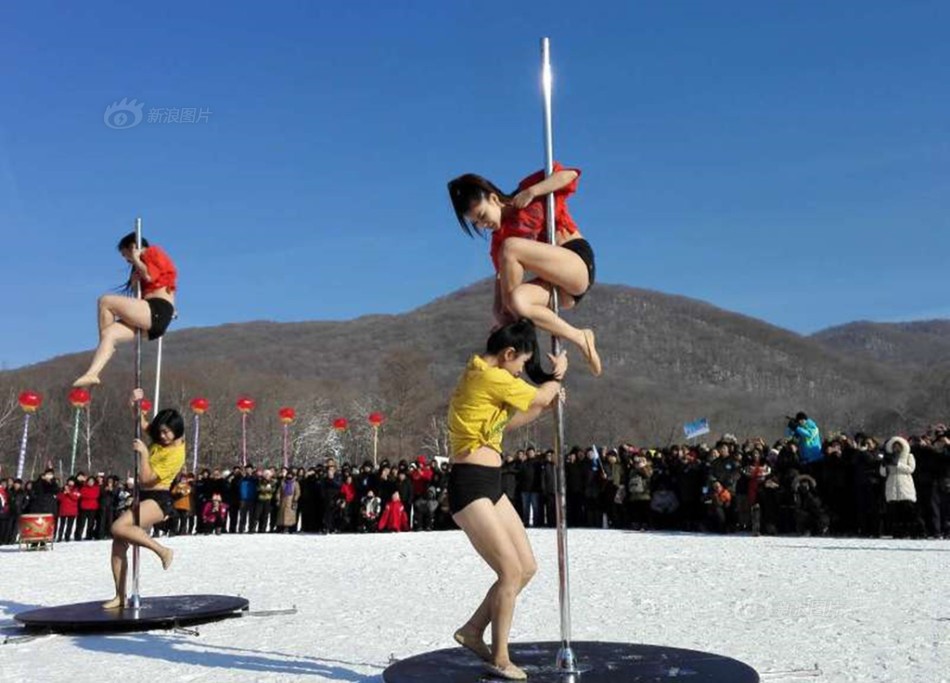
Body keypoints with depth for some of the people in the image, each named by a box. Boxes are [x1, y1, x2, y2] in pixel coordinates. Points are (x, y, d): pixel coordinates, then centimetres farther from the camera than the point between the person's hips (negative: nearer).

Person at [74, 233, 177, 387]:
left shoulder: (153, 252, 5)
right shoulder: (145, 260, 32)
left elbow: (149, 275, -15)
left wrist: (136, 260, 1)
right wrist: (134, 282, 4)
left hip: (158, 312, -9)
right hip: (151, 315, 9)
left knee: (105, 301, -13)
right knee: (109, 333, -5)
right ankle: (92, 373, -17)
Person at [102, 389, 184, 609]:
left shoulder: (176, 454, -18)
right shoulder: (161, 439, 5)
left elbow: (146, 478, -20)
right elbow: (143, 424, 20)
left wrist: (143, 453, -24)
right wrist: (136, 406, 3)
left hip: (158, 500, -9)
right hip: (144, 497, 9)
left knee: (119, 527, -30)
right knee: (118, 545, 4)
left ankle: (162, 550, -17)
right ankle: (120, 596, 11)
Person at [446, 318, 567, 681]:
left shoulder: (483, 377, 16)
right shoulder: (489, 377, -16)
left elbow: (506, 422, 23)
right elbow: (539, 396, -6)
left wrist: (546, 405, 16)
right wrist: (557, 374, 14)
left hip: (489, 485, 10)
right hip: (470, 486, -10)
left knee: (527, 567, 10)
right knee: (511, 572, -7)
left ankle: (472, 630, 23)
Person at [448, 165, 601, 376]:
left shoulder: (527, 192, 1)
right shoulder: (501, 236, 11)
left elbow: (570, 174, -7)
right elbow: (502, 275, 4)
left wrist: (531, 192, -13)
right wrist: (500, 312, -9)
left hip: (579, 264, -6)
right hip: (558, 288, 6)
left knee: (510, 247, -25)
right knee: (517, 300, -27)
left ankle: (515, 333, -14)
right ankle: (580, 339, -15)